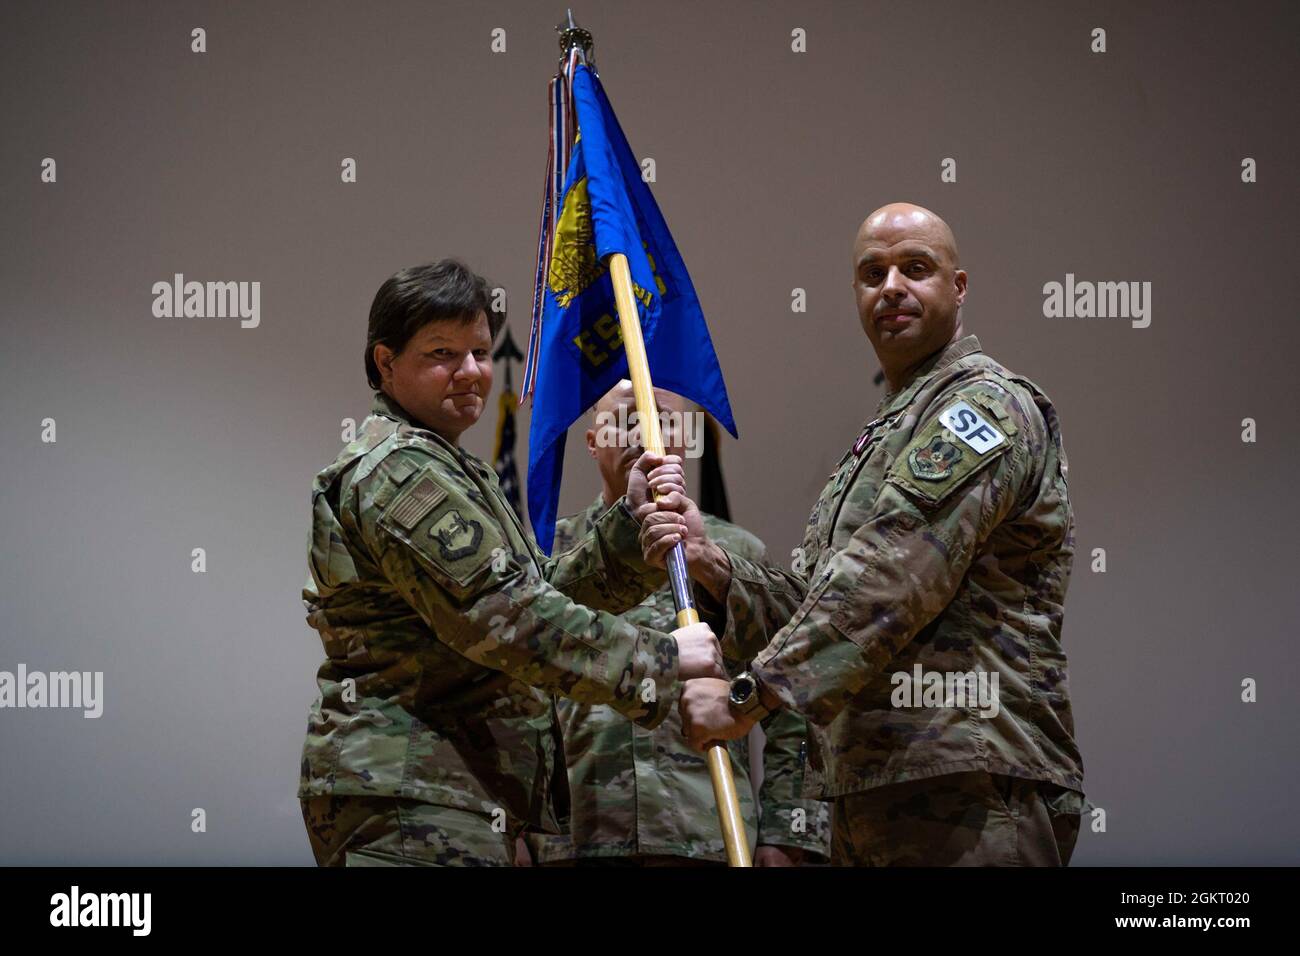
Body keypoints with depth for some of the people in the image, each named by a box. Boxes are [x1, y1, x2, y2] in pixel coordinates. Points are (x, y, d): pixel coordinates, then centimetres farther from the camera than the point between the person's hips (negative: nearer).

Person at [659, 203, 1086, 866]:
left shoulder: (988, 405, -6)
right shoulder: (884, 437, 25)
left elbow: (889, 581, -18)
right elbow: (814, 609, 22)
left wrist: (750, 694, -20)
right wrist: (713, 568, 5)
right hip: (868, 798, 9)